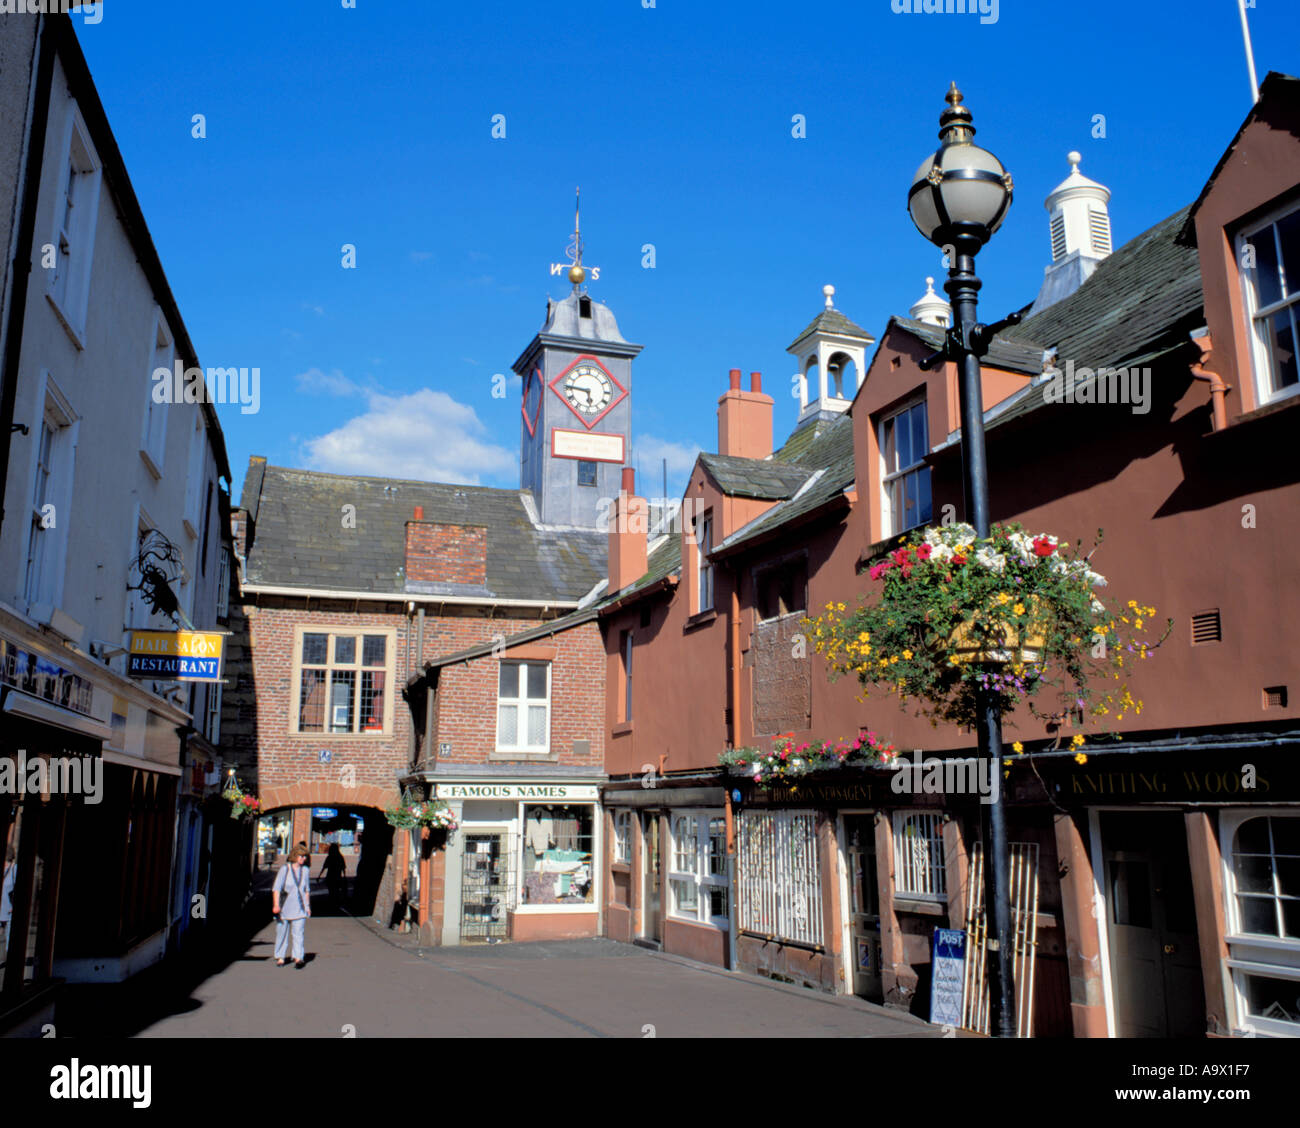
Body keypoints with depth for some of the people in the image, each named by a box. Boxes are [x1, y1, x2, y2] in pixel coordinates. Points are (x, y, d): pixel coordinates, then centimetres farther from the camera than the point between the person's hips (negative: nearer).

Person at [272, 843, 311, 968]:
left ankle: (298, 958, -11)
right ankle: (280, 958, 20)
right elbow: (276, 888, -10)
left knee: (299, 933, -9)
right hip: (284, 907, -2)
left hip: (299, 908, 2)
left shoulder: (305, 870, 7)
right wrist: (276, 905, -20)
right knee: (282, 932, 7)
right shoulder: (284, 869, -5)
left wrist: (308, 905, 17)